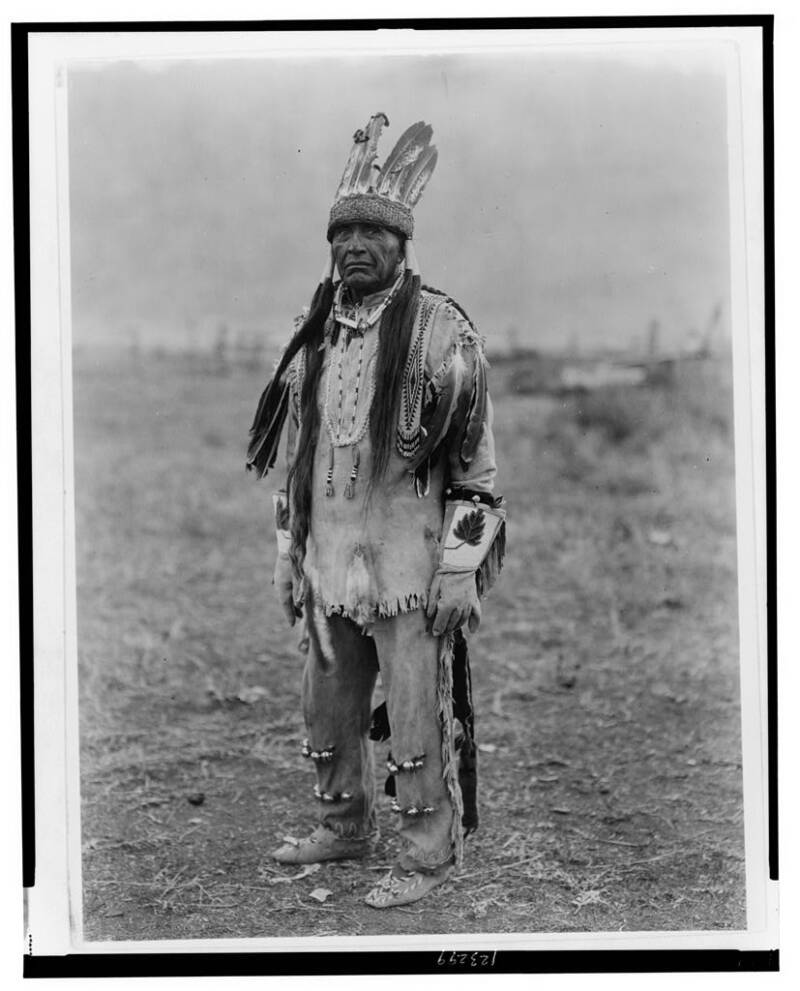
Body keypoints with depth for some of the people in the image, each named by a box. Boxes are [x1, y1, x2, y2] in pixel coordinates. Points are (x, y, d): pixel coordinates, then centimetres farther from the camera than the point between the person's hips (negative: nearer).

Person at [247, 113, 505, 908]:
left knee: (419, 715, 0)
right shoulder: (315, 335, 9)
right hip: (333, 561, 7)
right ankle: (344, 827, 33)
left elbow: (474, 457, -13)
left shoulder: (439, 327, -11)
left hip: (411, 560, -6)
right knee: (330, 706, 16)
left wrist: (461, 570, -16)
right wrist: (287, 554, 14)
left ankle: (429, 853, 13)